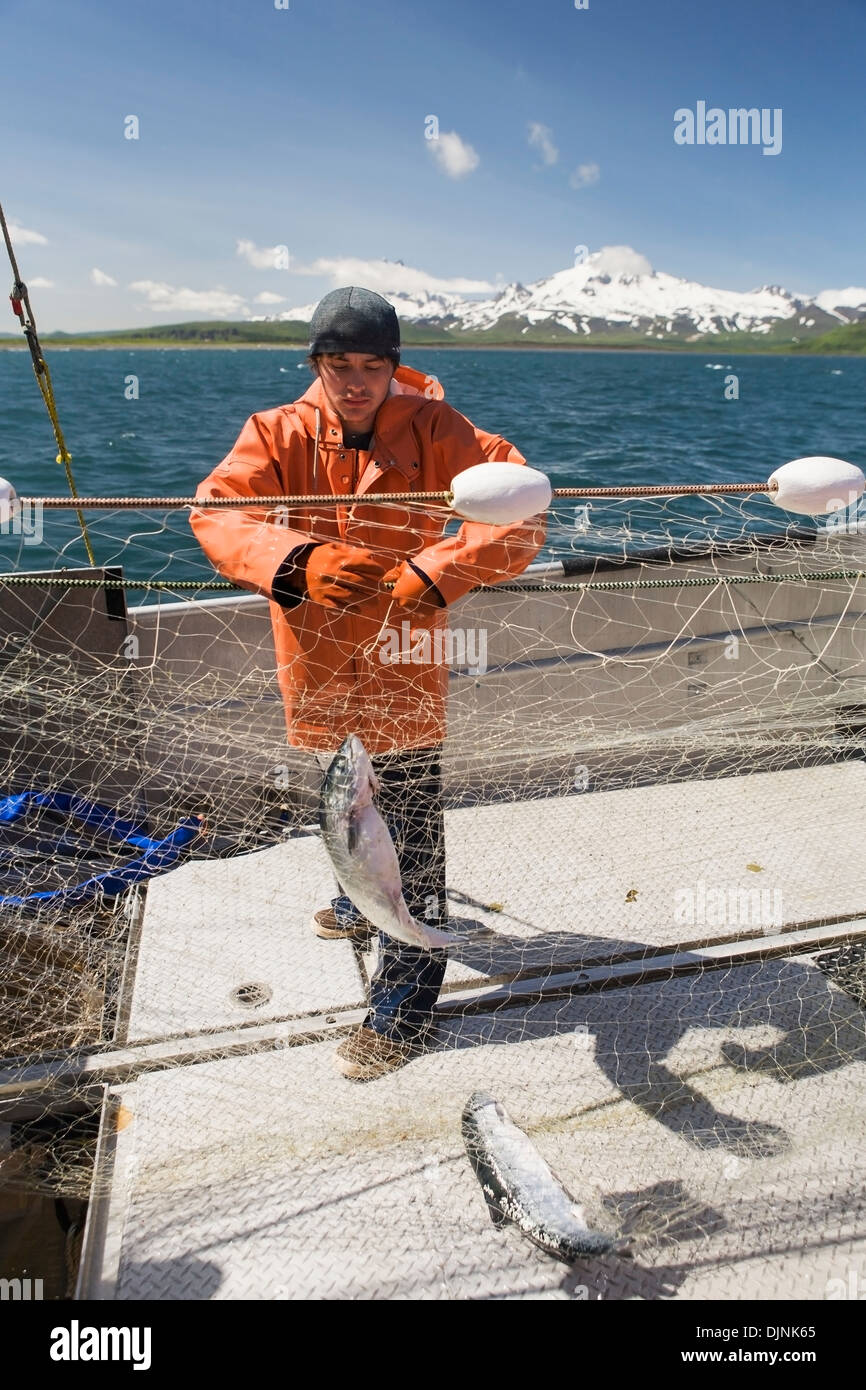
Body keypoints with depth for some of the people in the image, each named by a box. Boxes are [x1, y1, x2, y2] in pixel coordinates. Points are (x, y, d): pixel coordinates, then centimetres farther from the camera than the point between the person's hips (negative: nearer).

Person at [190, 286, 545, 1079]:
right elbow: (215, 511, -19)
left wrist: (436, 571, -36)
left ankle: (402, 1008, 15)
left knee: (414, 830, 0)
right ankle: (364, 901, 57)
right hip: (319, 664, 4)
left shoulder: (432, 429, -10)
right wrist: (298, 560, -38)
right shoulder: (279, 434, -4)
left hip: (403, 664, -4)